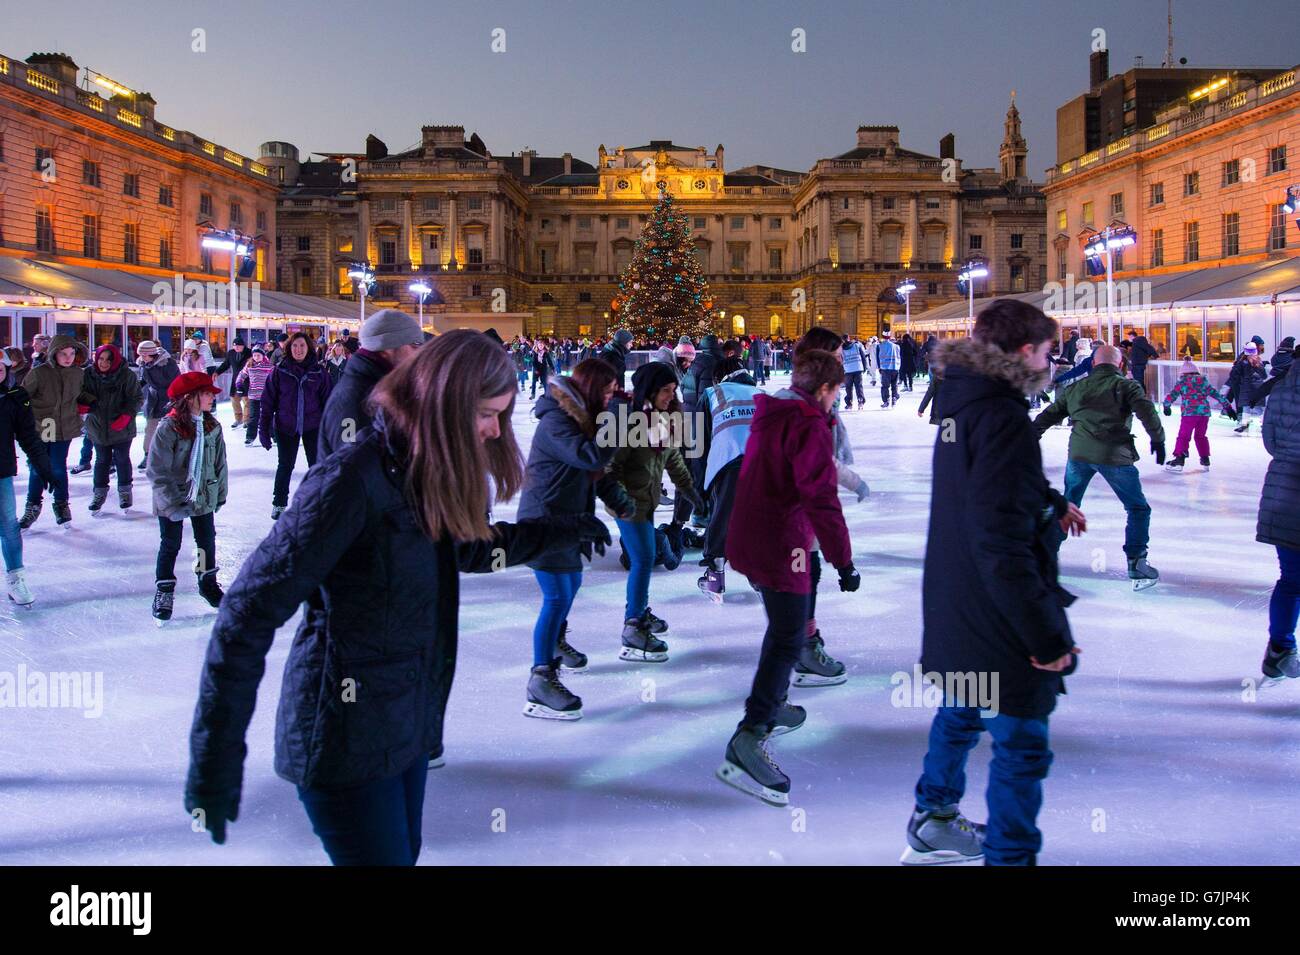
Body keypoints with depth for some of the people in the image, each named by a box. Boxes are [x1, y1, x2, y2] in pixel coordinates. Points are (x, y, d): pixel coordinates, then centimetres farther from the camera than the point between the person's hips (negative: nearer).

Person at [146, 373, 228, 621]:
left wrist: (220, 493, 8)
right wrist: (173, 502, -20)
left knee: (207, 540, 16)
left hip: (204, 496, 5)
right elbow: (157, 470, -18)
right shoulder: (168, 427, -20)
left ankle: (208, 581, 36)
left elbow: (220, 462, 6)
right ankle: (164, 589, 24)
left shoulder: (212, 426, -4)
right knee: (170, 545, 8)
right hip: (172, 501, -5)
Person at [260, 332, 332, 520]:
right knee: (285, 465, 11)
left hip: (313, 426, 1)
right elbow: (268, 401, -3)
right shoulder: (280, 371, -5)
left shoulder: (318, 372, -3)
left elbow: (327, 400, 2)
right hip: (285, 426, -1)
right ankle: (279, 503, 27)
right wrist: (264, 429, -5)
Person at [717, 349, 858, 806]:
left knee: (784, 625, 26)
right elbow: (821, 498, -22)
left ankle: (772, 706, 39)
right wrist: (843, 560, -19)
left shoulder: (769, 415, 13)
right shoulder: (811, 425, -15)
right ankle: (748, 742, -18)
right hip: (780, 545, -10)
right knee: (789, 640, -9)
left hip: (749, 539, 10)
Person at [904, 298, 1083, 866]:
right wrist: (1046, 634, -25)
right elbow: (1002, 542, -31)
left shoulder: (963, 403, 6)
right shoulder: (1002, 418, -25)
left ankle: (934, 823, 45)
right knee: (1021, 747, 5)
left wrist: (1052, 502, 41)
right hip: (1000, 625, -10)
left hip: (954, 609, 10)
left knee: (960, 715, 27)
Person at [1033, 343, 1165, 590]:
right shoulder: (1126, 385, 2)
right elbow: (1146, 411, -11)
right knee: (1138, 509, 10)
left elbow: (1050, 414, 20)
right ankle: (1136, 564, 3)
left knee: (1068, 504, 24)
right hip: (1114, 456, -4)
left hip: (1079, 453, 4)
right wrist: (1158, 439, -1)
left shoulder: (1076, 388, 14)